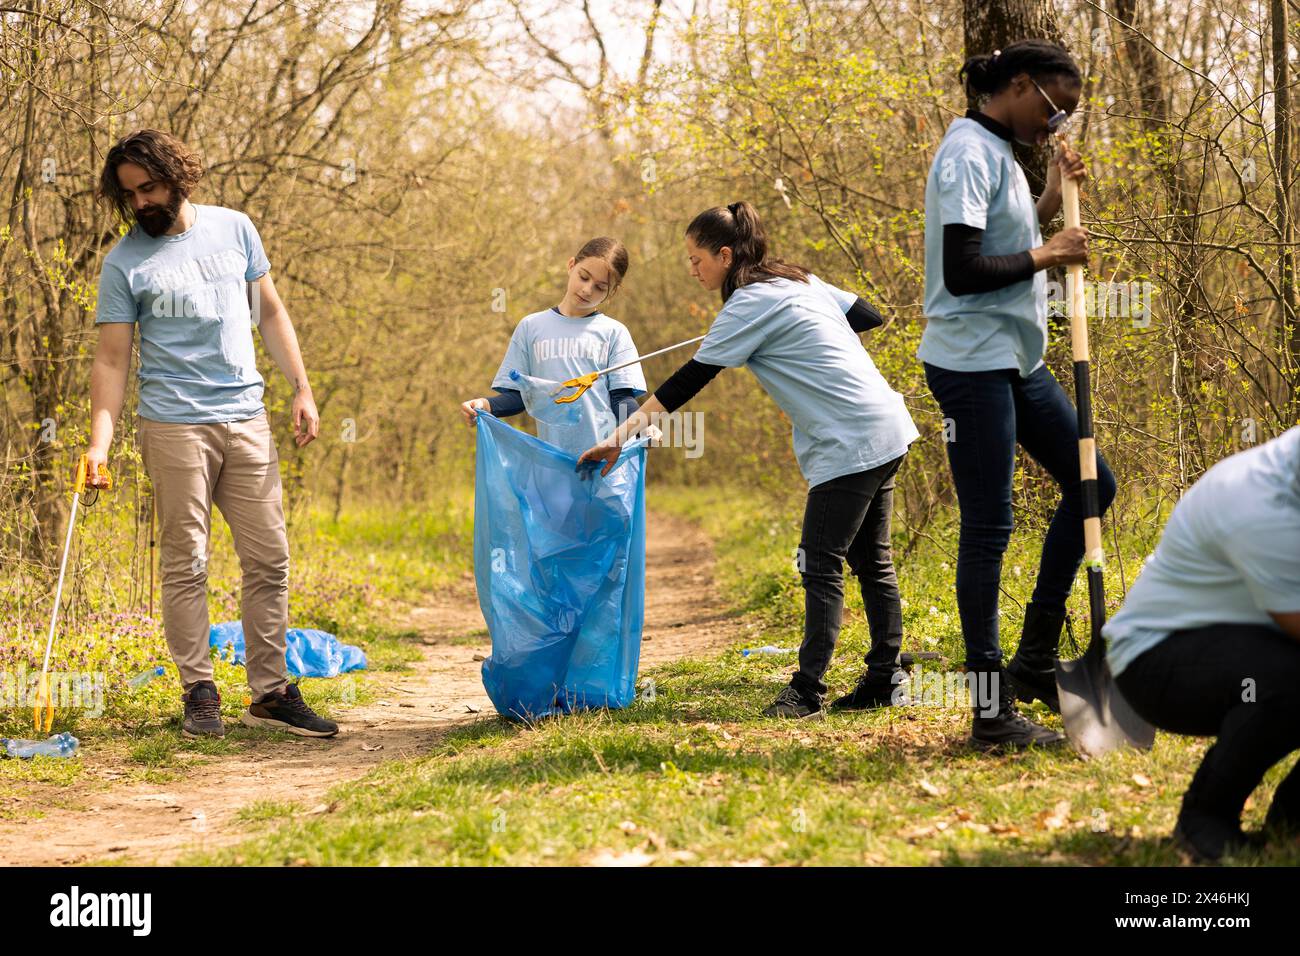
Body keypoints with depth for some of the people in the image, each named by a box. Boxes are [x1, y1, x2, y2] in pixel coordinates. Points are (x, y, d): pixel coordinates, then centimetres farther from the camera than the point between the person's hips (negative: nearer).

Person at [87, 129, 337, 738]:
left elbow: (270, 313, 16)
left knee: (269, 559, 2)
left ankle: (270, 692, 9)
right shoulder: (124, 262, -1)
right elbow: (112, 357, -4)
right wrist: (99, 440, -15)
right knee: (185, 564, -1)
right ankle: (199, 693, 7)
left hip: (247, 419, 3)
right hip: (175, 425, -3)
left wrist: (302, 389, 8)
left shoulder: (234, 229, 8)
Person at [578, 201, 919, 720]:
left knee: (821, 565, -9)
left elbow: (689, 380, -12)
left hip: (850, 442, -9)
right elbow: (868, 316, 19)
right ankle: (883, 679, 13)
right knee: (871, 560, 11)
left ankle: (807, 688, -11)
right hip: (885, 429, 9)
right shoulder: (799, 280, 14)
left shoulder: (749, 304, -11)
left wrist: (621, 435, -11)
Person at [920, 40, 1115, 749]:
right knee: (988, 525, -7)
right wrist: (1046, 254, -14)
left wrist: (1050, 200, 11)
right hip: (971, 364, -10)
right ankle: (992, 711, -2)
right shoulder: (968, 153, -15)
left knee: (1091, 483, 13)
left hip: (1016, 360, 10)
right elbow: (962, 271, -24)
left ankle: (1035, 660, 18)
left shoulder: (1001, 155, 15)